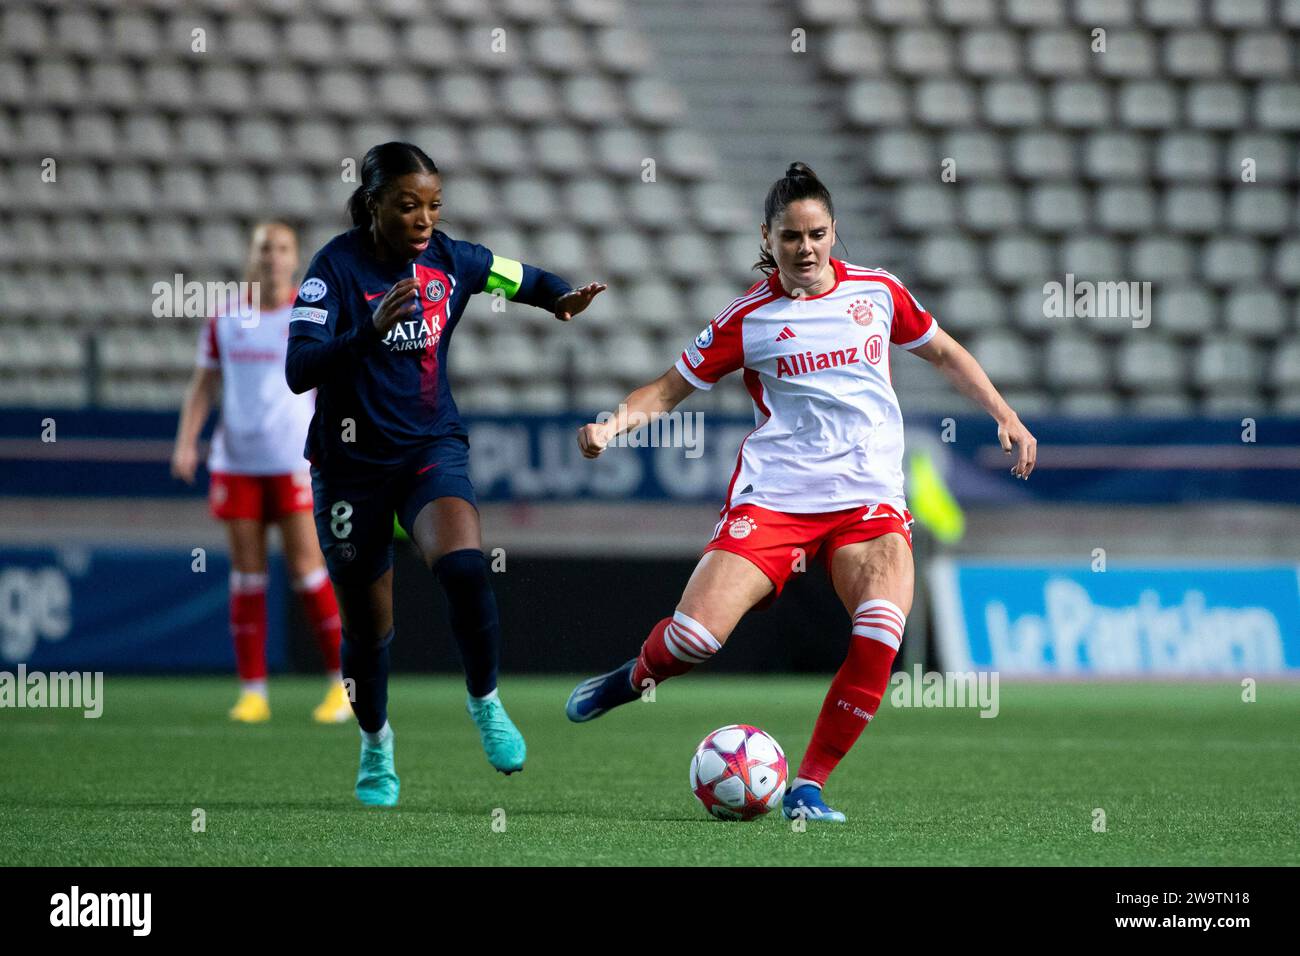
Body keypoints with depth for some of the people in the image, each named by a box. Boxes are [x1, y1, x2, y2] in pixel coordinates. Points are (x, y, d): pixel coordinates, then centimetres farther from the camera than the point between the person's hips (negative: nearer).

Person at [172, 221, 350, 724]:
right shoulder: (224, 319, 8)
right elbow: (203, 386, 12)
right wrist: (186, 442, 0)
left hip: (294, 461, -3)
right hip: (236, 462, 3)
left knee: (306, 567, -8)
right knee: (246, 574, 2)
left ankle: (341, 683, 3)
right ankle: (253, 692, 6)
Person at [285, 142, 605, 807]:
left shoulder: (448, 259, -3)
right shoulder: (337, 266, -15)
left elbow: (523, 279, 15)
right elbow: (298, 370, -25)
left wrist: (563, 299, -8)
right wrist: (369, 331, -40)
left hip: (432, 446, 2)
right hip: (353, 463, -2)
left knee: (462, 565, -28)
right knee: (367, 626, 7)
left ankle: (485, 703, -4)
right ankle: (375, 749, 34)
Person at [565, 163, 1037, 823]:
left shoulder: (877, 291, 8)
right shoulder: (749, 318, 2)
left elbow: (942, 352, 24)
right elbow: (669, 389, 6)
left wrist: (1004, 416, 17)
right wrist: (610, 426, -12)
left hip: (870, 497, 2)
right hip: (773, 494, -1)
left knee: (880, 633, -26)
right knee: (697, 633, -18)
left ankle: (808, 786, -13)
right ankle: (637, 676, 20)